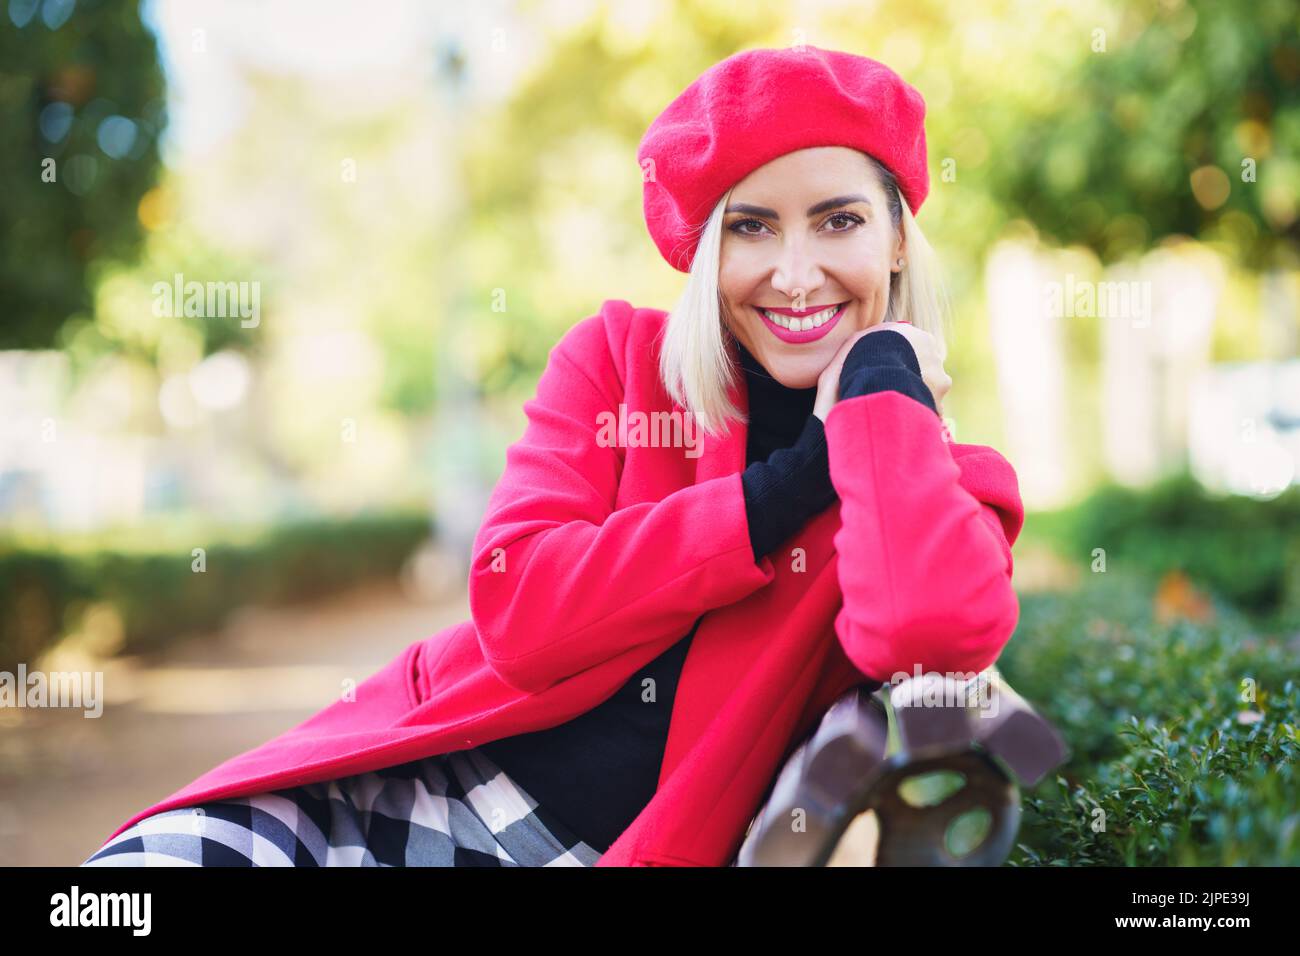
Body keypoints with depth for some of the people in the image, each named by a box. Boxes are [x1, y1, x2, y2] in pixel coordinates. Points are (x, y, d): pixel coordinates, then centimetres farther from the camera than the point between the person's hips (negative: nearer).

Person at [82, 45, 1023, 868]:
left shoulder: (941, 483, -1)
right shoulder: (620, 355, 3)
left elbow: (932, 636, -26)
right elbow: (519, 612, -11)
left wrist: (879, 370, -13)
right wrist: (798, 476, -12)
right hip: (408, 787, 1)